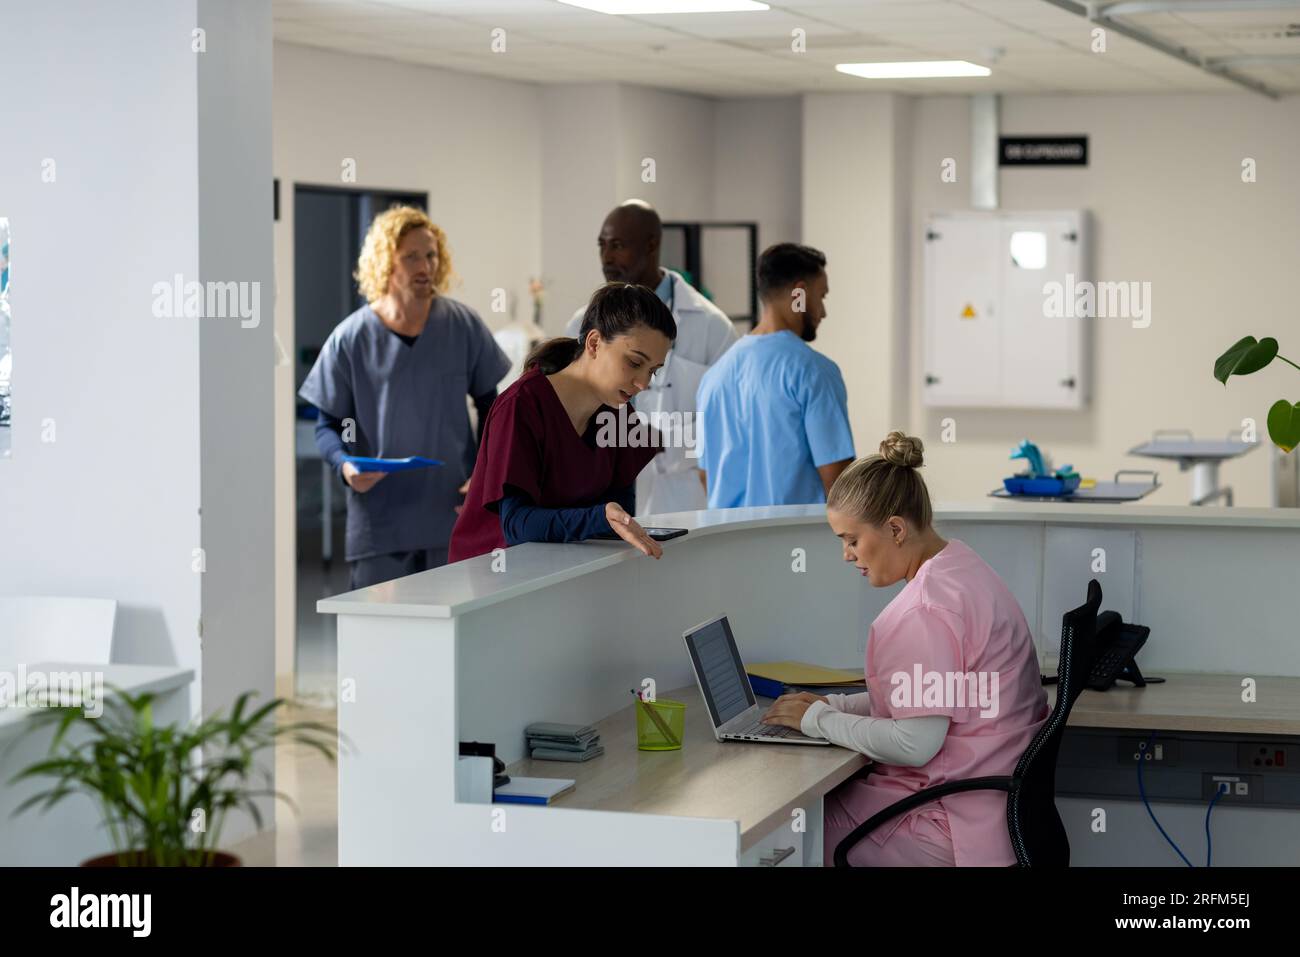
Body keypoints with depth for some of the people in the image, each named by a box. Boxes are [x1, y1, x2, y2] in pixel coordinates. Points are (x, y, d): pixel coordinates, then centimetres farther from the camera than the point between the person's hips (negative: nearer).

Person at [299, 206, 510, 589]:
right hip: (378, 525, -2)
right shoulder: (350, 339, -3)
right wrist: (345, 465, -18)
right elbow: (328, 425, 3)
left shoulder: (463, 325, 2)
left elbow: (489, 405, 12)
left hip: (453, 517, 2)